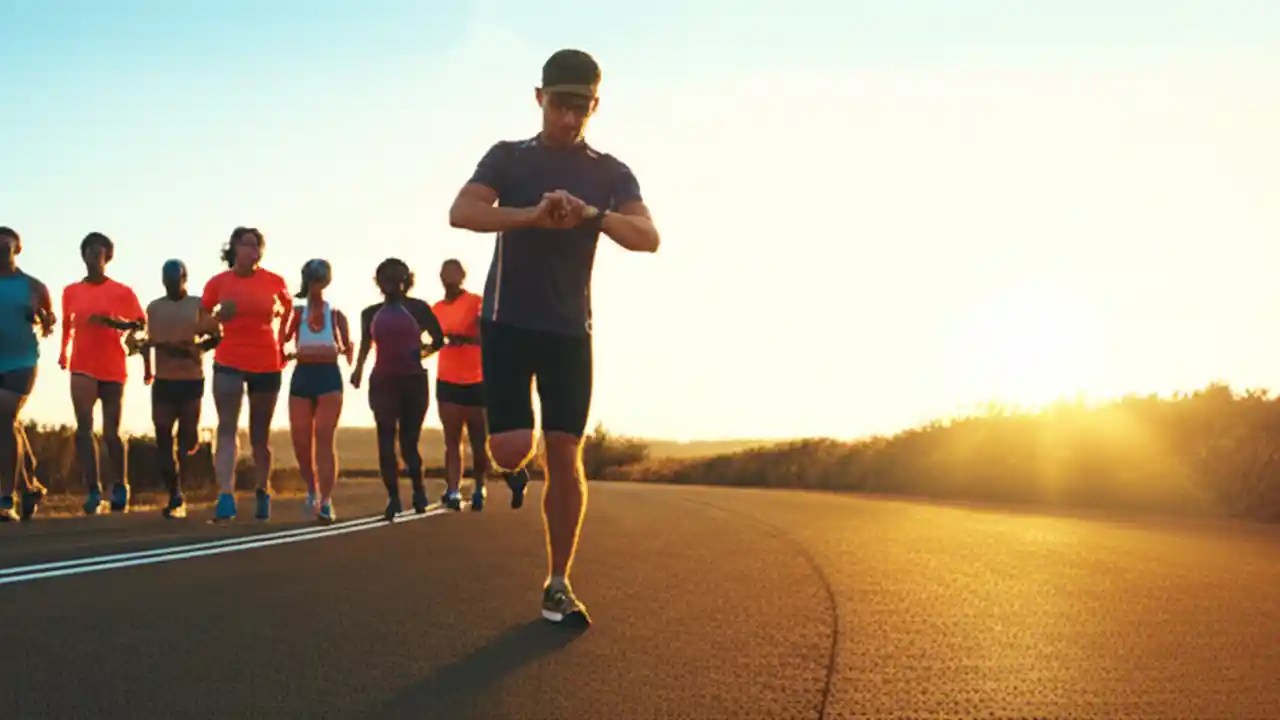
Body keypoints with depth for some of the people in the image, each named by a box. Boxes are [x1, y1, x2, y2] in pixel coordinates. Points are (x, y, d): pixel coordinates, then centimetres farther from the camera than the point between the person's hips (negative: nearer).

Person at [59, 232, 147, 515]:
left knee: (111, 432, 4)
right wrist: (63, 352, 18)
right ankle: (93, 491, -17)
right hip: (82, 367, 1)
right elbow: (67, 324, 21)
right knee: (84, 427, -15)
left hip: (113, 368, -1)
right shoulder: (70, 291, 7)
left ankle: (120, 486, 22)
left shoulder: (122, 291, 1)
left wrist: (113, 321, -16)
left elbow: (141, 324, -1)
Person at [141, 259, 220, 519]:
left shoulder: (198, 305, 2)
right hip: (163, 381, 2)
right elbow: (150, 342, 16)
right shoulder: (154, 308, 10)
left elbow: (217, 337, 2)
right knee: (163, 438, -2)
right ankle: (175, 496, 7)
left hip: (192, 380, -2)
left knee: (189, 437, 0)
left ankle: (179, 492, 21)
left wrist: (194, 349, -13)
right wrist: (148, 370, 7)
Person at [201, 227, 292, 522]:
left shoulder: (274, 282, 0)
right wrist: (219, 317, -14)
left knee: (260, 435, 11)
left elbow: (288, 308, 19)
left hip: (267, 364, 1)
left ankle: (262, 493, 28)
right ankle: (225, 497, -22)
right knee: (227, 428, -14)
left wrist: (281, 341, 12)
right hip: (229, 363, -1)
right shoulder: (218, 282, -1)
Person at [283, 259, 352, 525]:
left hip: (328, 376, -2)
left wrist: (342, 348, -9)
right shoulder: (297, 312, 8)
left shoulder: (336, 314, 8)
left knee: (324, 437, -11)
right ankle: (312, 491, 28)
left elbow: (348, 347, 8)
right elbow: (282, 339, -4)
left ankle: (326, 501, -14)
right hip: (302, 376, 2)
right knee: (300, 441, 4)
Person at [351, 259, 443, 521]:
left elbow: (438, 339, 7)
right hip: (382, 382, 2)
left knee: (408, 440, 2)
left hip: (414, 381, -2)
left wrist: (422, 353, -5)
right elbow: (365, 345, 15)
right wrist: (358, 368, 0)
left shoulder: (417, 308, 3)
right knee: (386, 439, -6)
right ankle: (393, 496, -4)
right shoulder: (371, 313, 10)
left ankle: (418, 488, 23)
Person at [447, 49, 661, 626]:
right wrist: (533, 215, -29)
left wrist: (592, 214, -29)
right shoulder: (508, 157, 3)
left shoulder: (610, 173, 5)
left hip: (570, 330, 1)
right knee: (511, 451, -10)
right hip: (508, 322, -1)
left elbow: (648, 238, -10)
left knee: (566, 457, -2)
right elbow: (460, 213, -14)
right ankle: (521, 471, 29)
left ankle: (558, 585, 9)